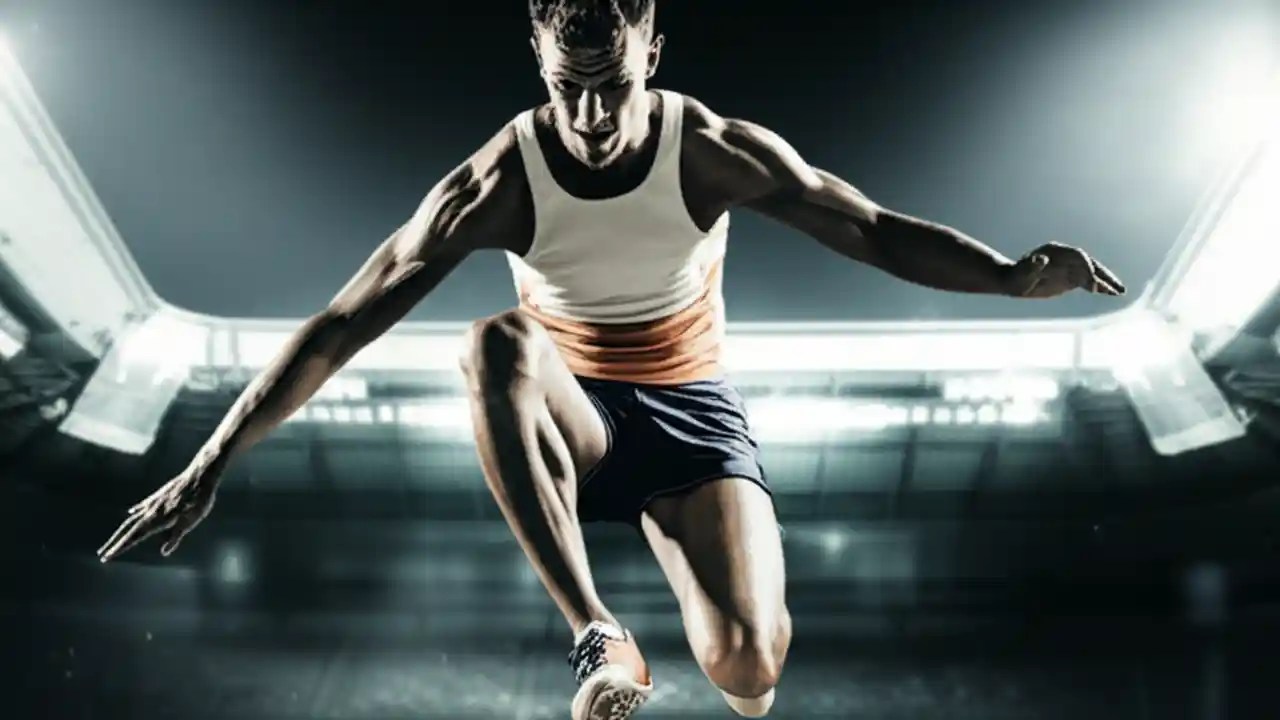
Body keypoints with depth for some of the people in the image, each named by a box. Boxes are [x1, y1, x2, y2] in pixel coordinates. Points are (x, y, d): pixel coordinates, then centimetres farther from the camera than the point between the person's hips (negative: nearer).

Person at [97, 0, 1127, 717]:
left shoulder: (716, 153, -16)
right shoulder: (498, 183, -18)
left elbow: (879, 231, -13)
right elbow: (346, 322, -18)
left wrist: (1016, 276, -30)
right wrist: (214, 460, -21)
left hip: (692, 413, 0)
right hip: (569, 425, 1)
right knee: (495, 344, -37)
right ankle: (598, 636, -32)